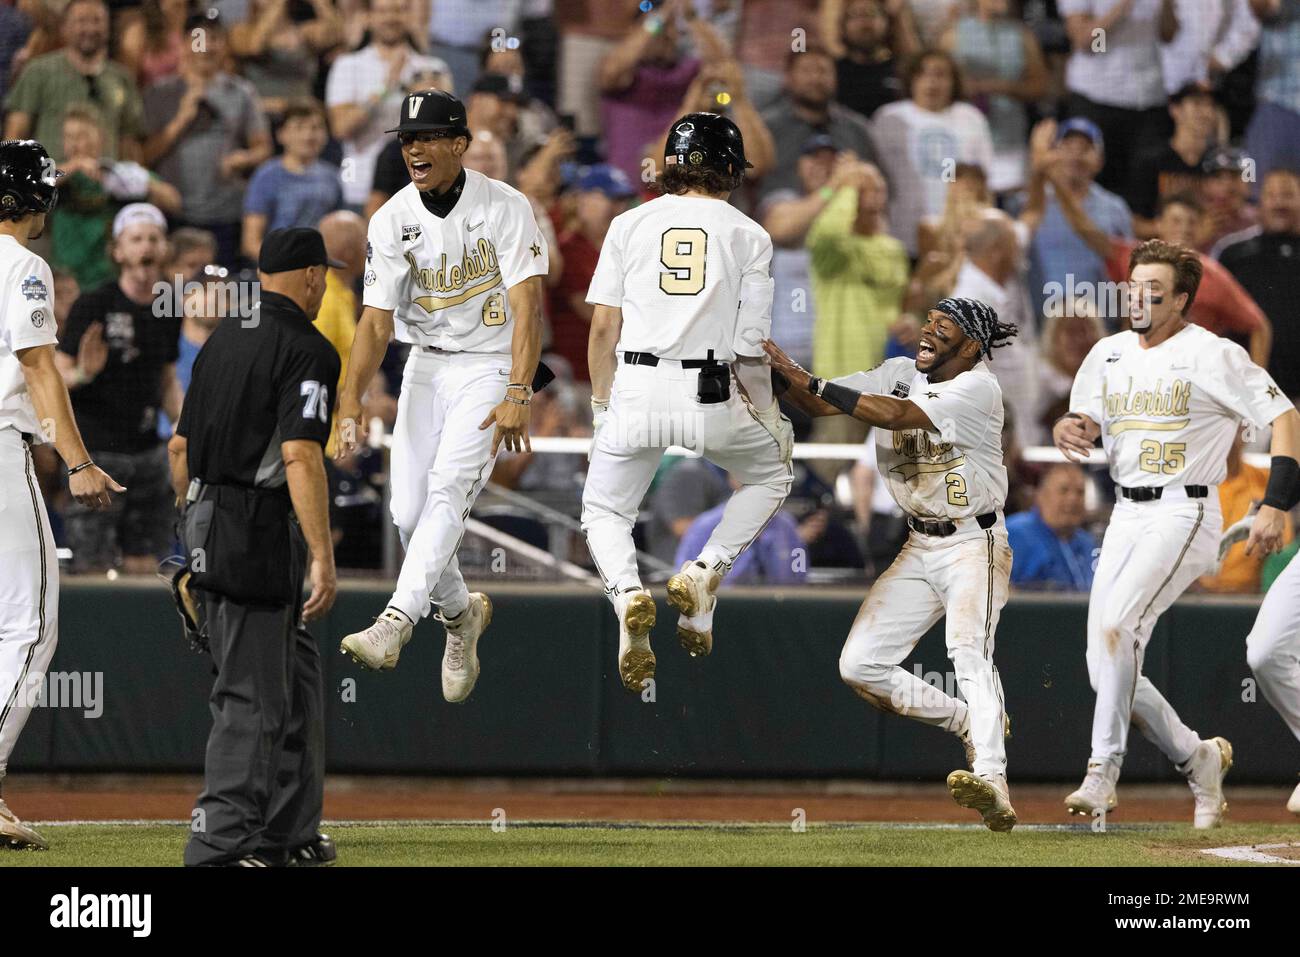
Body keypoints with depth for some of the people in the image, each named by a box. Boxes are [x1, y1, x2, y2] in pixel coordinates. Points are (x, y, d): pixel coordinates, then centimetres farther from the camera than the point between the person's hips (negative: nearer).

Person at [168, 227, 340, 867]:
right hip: (260, 537, -9)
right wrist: (322, 556, -25)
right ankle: (220, 846, -11)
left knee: (295, 679, 19)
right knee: (252, 698, -7)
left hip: (206, 527, 9)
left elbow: (180, 447, 20)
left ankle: (290, 835, 25)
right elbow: (299, 455, -22)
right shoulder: (305, 349, -11)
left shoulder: (223, 339, 15)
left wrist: (194, 536, 29)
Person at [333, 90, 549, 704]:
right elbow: (376, 320, -3)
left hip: (490, 368, -5)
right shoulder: (392, 221, -2)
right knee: (409, 514, -1)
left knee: (448, 489, -23)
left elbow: (527, 305, -18)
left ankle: (395, 625, -34)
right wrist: (351, 401, -17)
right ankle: (459, 613, 26)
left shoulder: (505, 208, -12)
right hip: (425, 369, 5)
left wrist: (518, 395, -29)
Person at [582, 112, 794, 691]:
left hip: (635, 390, 1)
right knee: (771, 474, 27)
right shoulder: (749, 235, 5)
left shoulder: (630, 224, 8)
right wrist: (768, 417, 13)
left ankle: (626, 593, -14)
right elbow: (750, 348, 0)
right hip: (710, 398, -1)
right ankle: (704, 574, 7)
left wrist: (602, 407, 15)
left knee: (604, 512, 19)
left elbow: (603, 327, 5)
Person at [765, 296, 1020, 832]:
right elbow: (818, 404, -2)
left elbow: (896, 414, -28)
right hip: (920, 549, 8)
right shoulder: (900, 373, 6)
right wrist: (785, 372, -23)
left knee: (969, 652, -29)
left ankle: (991, 781, -45)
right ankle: (973, 724, 15)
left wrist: (811, 382, -31)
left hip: (974, 544, -8)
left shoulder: (978, 387, -15)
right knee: (859, 666, 0)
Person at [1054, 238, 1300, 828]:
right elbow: (1084, 422, 15)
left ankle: (1103, 772, -26)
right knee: (1107, 668, 1)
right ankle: (1197, 758, 20)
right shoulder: (1109, 355, 13)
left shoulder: (1212, 356, -8)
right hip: (1125, 518, 7)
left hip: (1184, 514, -7)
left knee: (1114, 628, -26)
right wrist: (1068, 429, -11)